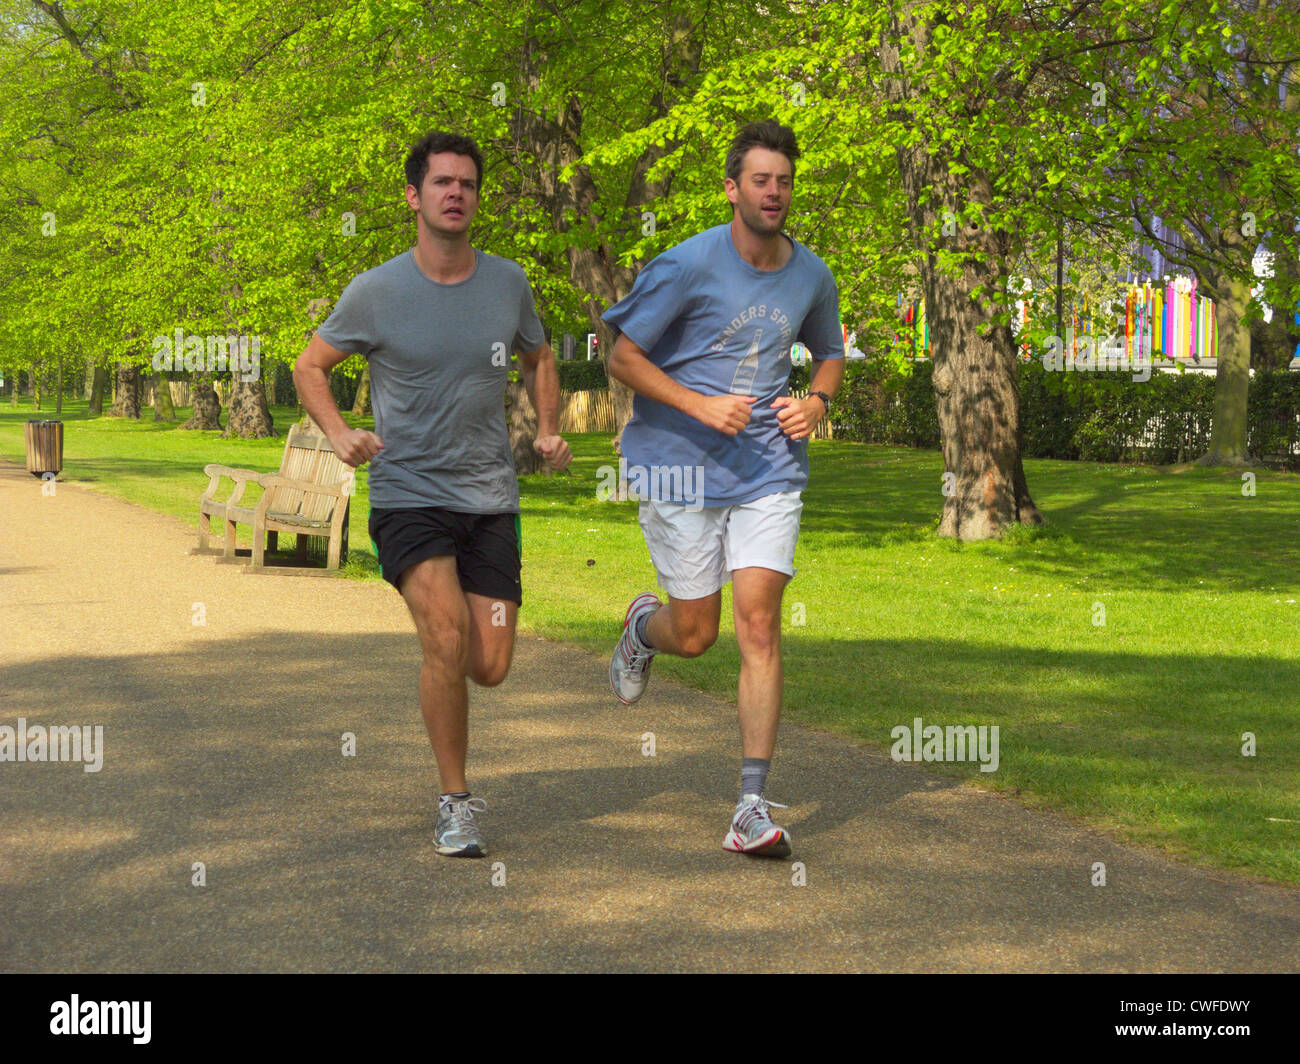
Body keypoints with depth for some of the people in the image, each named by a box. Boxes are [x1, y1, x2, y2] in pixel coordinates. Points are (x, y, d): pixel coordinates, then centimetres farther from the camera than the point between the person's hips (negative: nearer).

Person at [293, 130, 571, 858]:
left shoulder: (508, 283, 3)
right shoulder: (377, 292, -5)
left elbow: (539, 359, 22)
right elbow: (310, 367, 6)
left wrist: (549, 431, 5)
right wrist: (340, 435, -12)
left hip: (492, 501, 3)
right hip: (408, 494, -3)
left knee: (490, 668, -1)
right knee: (448, 641, -22)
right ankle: (456, 800, -5)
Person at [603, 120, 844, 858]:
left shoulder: (811, 276, 5)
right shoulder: (688, 265, -10)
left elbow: (830, 353, 23)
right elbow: (623, 358, -5)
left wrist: (817, 403, 1)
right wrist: (701, 406, -18)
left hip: (770, 468, 3)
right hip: (681, 465, -2)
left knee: (760, 624, -10)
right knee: (695, 636, 4)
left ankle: (754, 806, -7)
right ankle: (643, 626, 44)